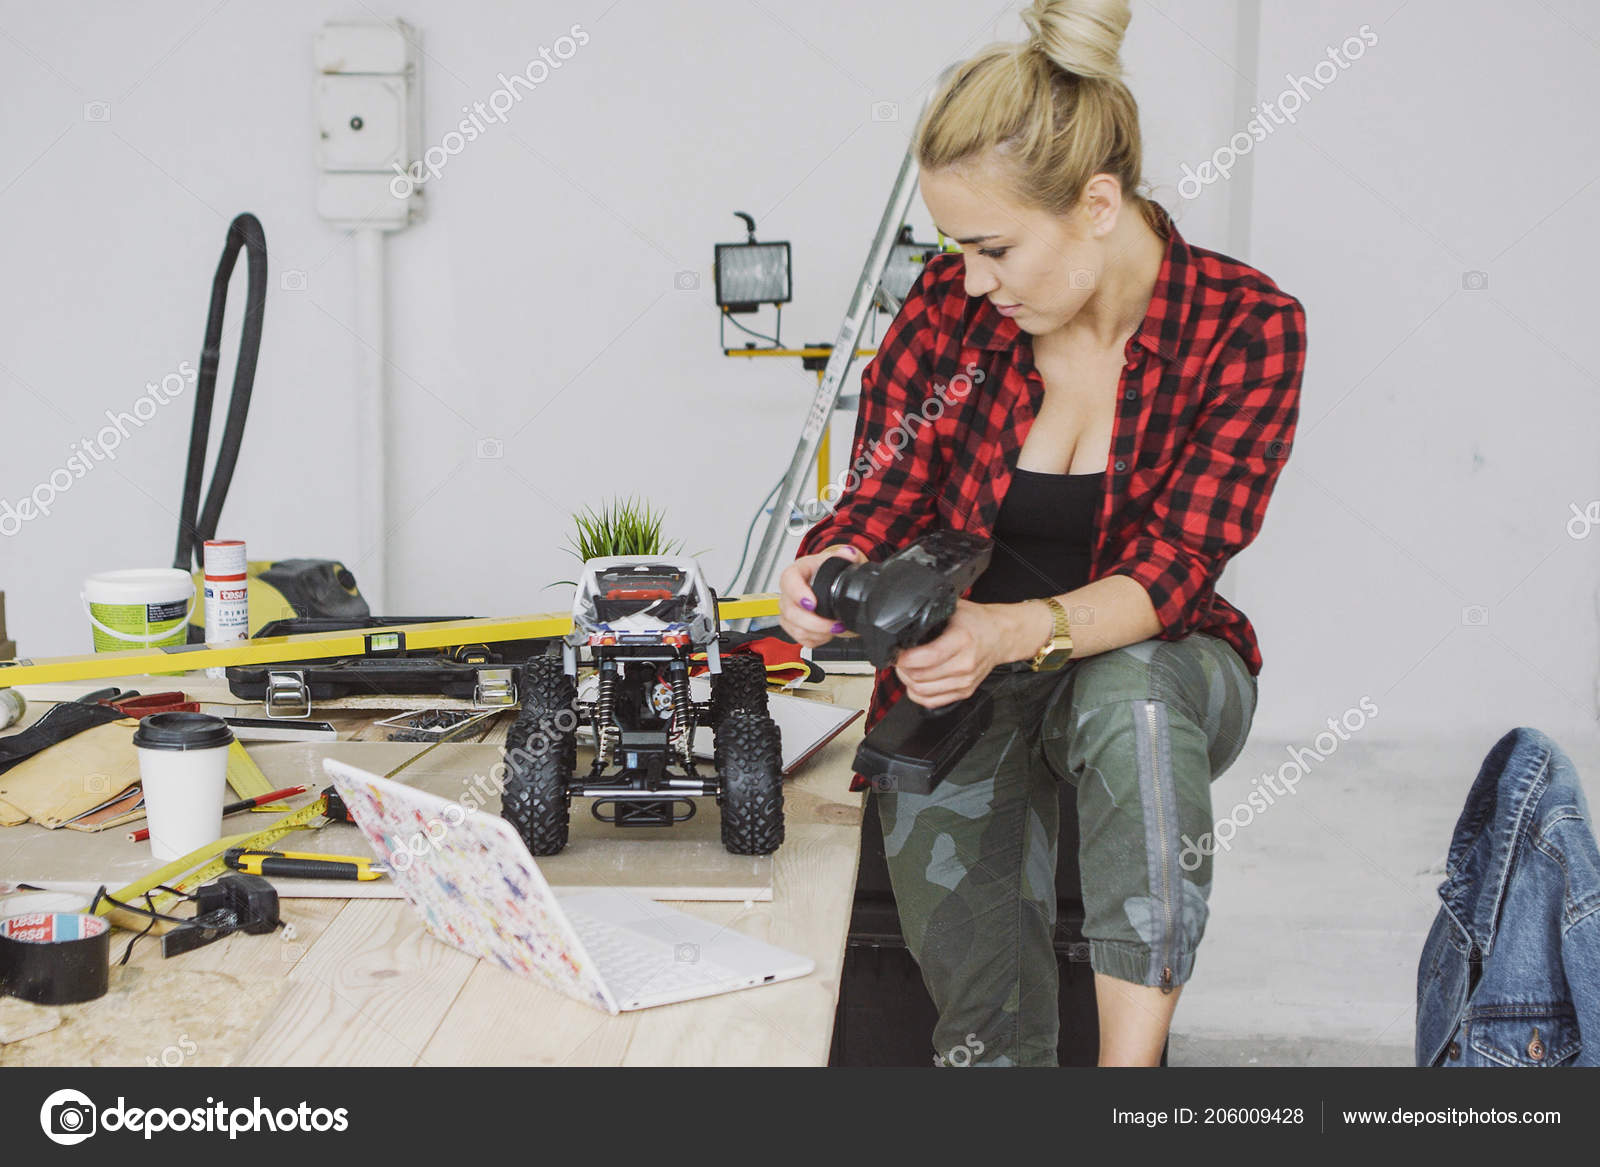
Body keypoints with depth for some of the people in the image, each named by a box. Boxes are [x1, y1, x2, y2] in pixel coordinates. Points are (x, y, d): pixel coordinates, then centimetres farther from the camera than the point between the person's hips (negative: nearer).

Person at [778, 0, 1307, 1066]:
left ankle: (1133, 1066, -36)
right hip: (960, 694, 2)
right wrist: (838, 569, -29)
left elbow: (1172, 571, -20)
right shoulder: (949, 310, -6)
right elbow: (883, 491, -4)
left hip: (1158, 671, -2)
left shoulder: (1247, 326, -14)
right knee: (989, 1025, -18)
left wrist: (1015, 633, -40)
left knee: (1127, 685, -40)